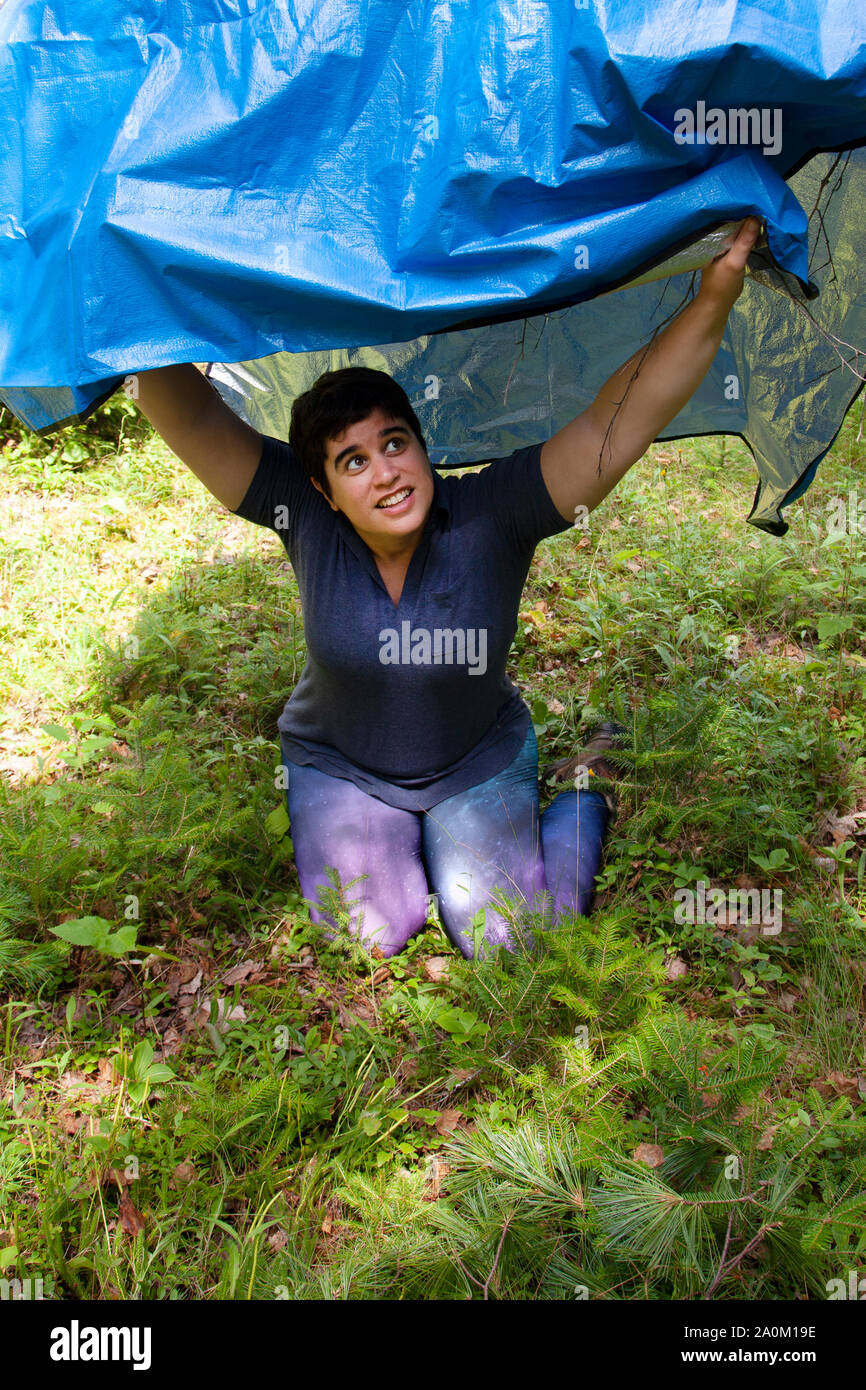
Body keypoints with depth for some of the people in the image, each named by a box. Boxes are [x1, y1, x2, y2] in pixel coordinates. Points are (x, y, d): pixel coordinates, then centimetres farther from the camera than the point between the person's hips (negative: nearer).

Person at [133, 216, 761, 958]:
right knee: (374, 936, -11)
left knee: (506, 941, -4)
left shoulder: (491, 515, -26)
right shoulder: (306, 517, -22)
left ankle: (586, 799, 23)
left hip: (479, 762, -1)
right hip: (340, 764, 1)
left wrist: (715, 299, -43)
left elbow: (618, 425, -34)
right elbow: (194, 419, -27)